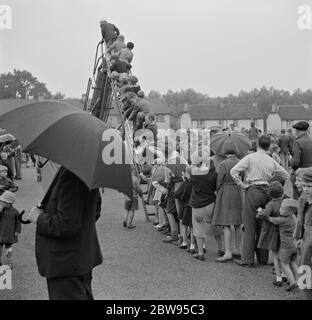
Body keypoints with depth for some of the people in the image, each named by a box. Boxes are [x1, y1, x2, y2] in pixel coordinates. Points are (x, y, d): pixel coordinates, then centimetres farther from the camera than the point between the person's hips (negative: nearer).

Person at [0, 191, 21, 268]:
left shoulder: (14, 211, -7)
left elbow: (18, 222, 1)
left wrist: (17, 231, -3)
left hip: (9, 234, -1)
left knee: (9, 248, 9)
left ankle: (9, 263, 22)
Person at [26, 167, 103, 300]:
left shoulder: (70, 175, -28)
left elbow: (65, 226, -29)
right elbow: (95, 211, 15)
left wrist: (39, 217, -11)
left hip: (65, 262, -10)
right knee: (84, 296, 23)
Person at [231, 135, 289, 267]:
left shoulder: (250, 158, -5)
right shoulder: (272, 161, 7)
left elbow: (233, 171, -13)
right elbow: (286, 175, 16)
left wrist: (242, 185, -4)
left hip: (253, 191, -4)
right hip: (266, 192, 4)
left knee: (250, 226, -1)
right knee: (263, 225, 13)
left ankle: (247, 259, 0)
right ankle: (263, 258, 19)